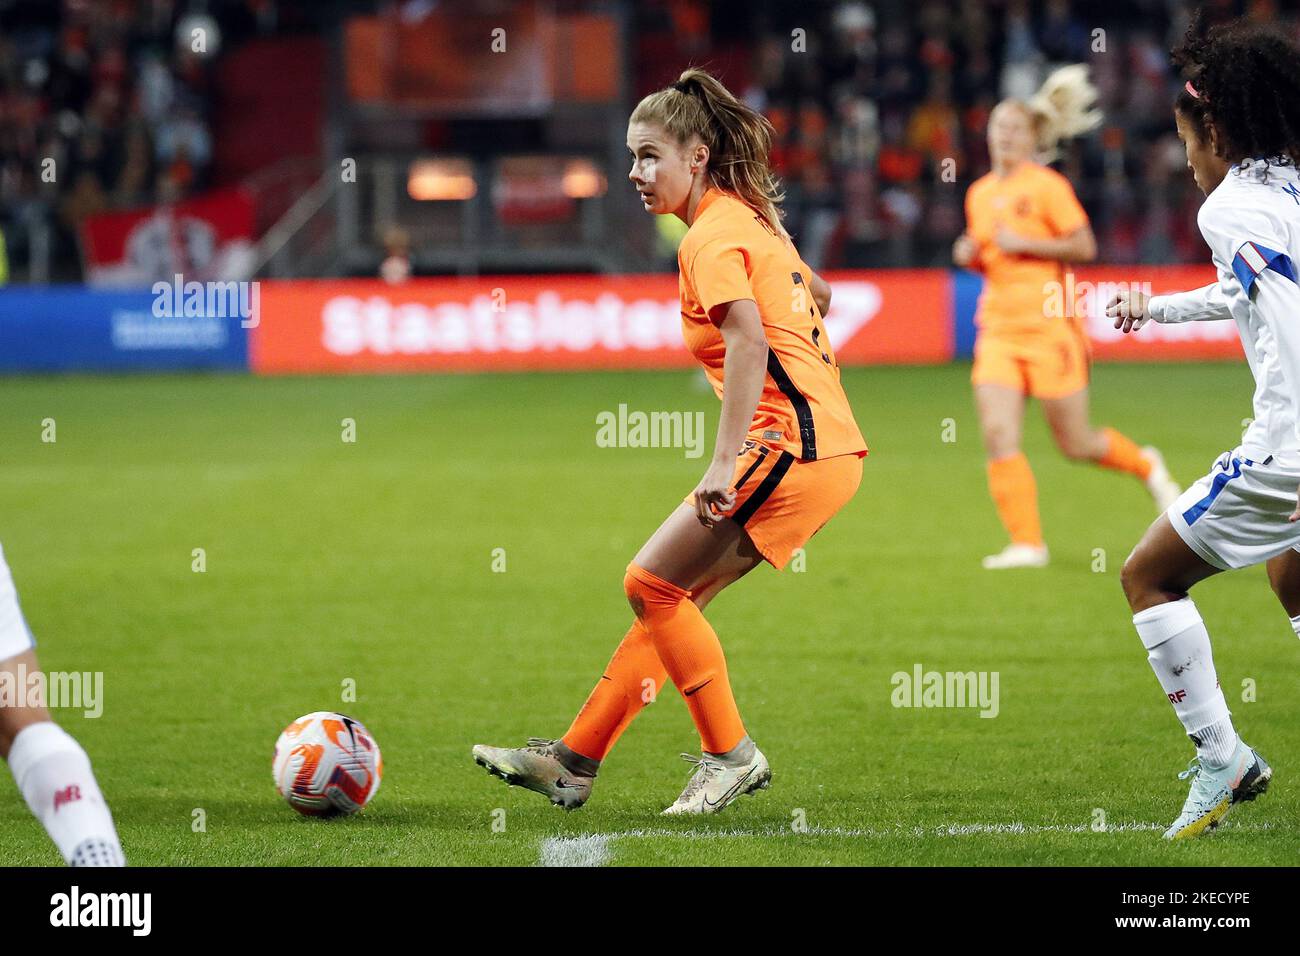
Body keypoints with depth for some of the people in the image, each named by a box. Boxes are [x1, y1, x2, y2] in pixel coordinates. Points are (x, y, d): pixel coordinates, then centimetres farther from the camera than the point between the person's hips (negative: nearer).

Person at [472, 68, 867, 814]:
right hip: (829, 447, 10)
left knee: (654, 583, -6)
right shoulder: (753, 219, 19)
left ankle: (732, 757, -1)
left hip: (793, 446, -10)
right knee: (673, 595, 11)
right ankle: (574, 761, 14)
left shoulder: (712, 236, -10)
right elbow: (819, 296, 34)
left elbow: (749, 337, -25)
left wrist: (726, 460, -29)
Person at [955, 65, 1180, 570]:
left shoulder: (1046, 186, -7)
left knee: (1075, 443, 1)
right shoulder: (979, 194, 12)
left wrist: (1024, 244, -17)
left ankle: (1145, 466, 32)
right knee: (998, 434, -11)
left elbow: (1085, 247, -10)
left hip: (1050, 326, -5)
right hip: (999, 328, 5)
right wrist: (970, 255, 3)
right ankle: (1026, 543, -6)